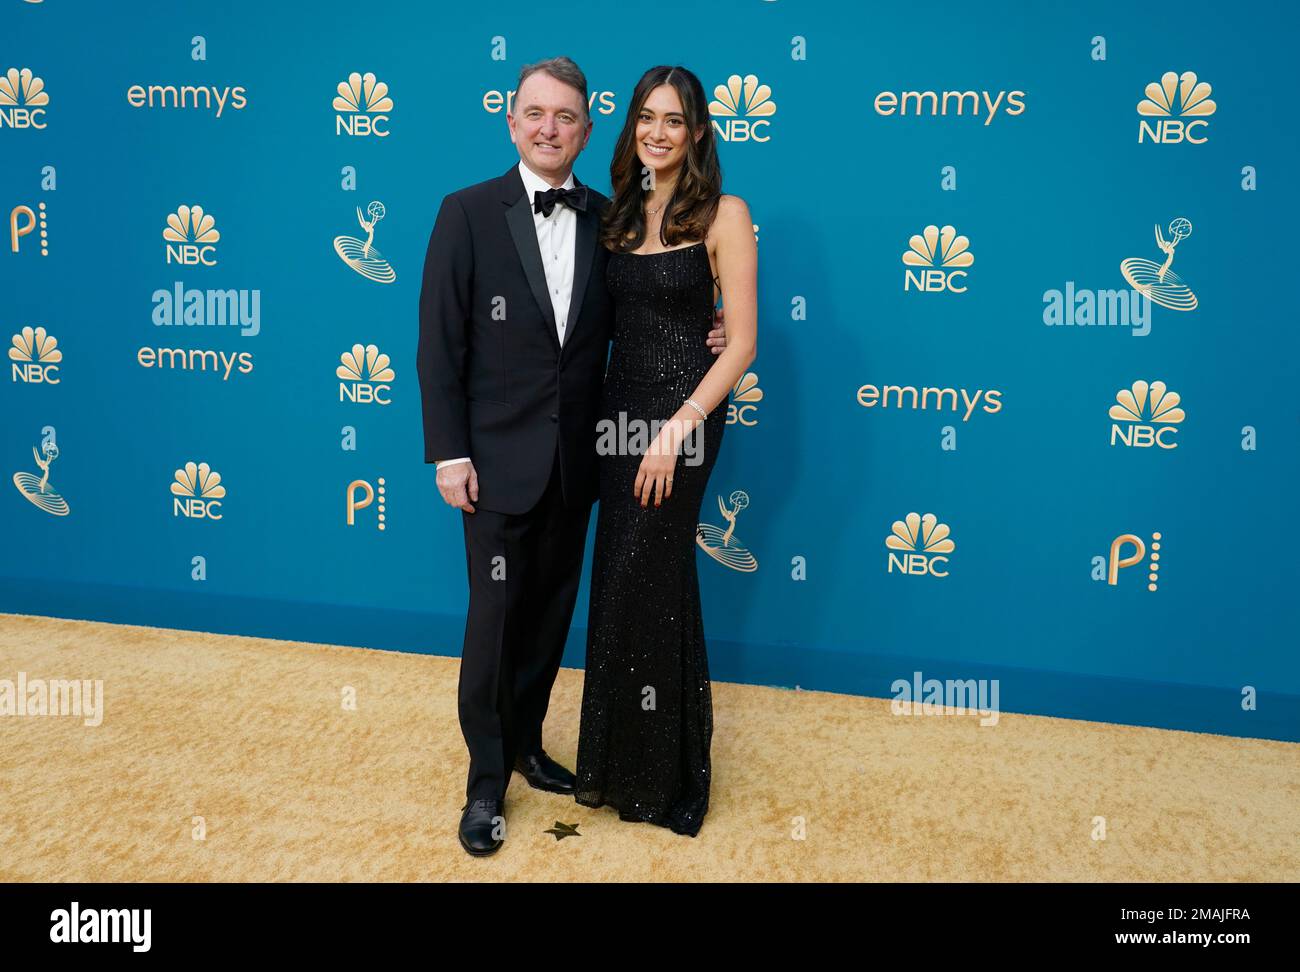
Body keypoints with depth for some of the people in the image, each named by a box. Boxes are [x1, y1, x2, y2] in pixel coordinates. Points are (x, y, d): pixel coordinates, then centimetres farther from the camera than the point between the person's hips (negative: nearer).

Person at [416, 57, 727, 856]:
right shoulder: (468, 213, -6)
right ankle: (486, 780, 21)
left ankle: (524, 742, 35)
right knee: (495, 619, 4)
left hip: (575, 460, 4)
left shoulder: (605, 219, 4)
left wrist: (697, 341, -6)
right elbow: (440, 343, -7)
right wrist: (449, 452, -11)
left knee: (549, 613, 15)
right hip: (498, 458, -3)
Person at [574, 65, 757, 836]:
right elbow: (610, 318, 12)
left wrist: (677, 429, -18)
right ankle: (621, 760, 29)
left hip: (681, 411, -6)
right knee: (623, 583, 12)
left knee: (645, 587, -2)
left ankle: (663, 774, 19)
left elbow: (741, 343, -12)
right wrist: (606, 413, -3)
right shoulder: (620, 214, 10)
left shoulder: (723, 215, -8)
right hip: (619, 404, 6)